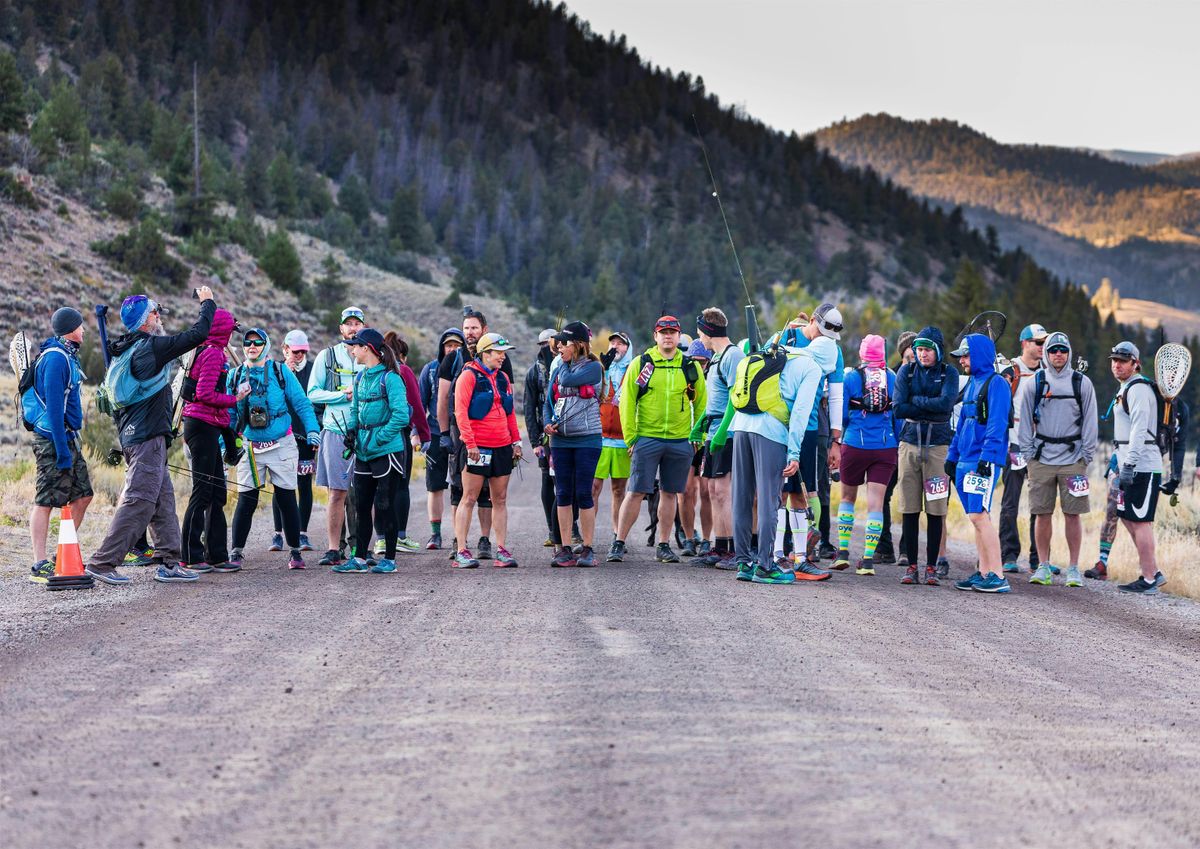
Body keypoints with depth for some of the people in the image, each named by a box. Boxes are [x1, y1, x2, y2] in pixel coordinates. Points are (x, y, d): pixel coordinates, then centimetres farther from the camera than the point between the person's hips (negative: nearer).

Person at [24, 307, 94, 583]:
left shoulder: (66, 356, 17)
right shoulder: (56, 358, -15)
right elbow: (53, 407, -20)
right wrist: (62, 450, -22)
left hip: (68, 438, 10)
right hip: (53, 439, -10)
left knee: (82, 496, 12)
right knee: (45, 502, -7)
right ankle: (40, 567, -6)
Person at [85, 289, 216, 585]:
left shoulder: (124, 352, 13)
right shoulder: (150, 347, -13)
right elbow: (197, 335, -10)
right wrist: (207, 303, 4)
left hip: (132, 435, 10)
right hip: (148, 436, -10)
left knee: (163, 500, 12)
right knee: (139, 501, -10)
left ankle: (168, 562, 14)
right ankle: (102, 562, -11)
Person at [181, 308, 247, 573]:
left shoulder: (204, 351, 16)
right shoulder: (214, 353, -12)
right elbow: (205, 394, -20)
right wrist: (234, 399, -7)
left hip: (206, 428, 10)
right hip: (204, 426, -10)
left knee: (217, 493, 12)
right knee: (202, 492, -6)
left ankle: (216, 555, 16)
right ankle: (191, 556, -3)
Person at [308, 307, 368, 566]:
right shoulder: (327, 356, 8)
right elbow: (313, 393, 4)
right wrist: (342, 395, -9)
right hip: (336, 431, -1)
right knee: (337, 494, -3)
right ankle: (333, 549, 0)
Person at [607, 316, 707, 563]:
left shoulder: (691, 367, 7)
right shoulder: (642, 364, 0)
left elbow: (701, 403, 13)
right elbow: (627, 402, 0)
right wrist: (630, 438, -4)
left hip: (680, 441, 3)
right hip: (647, 439, -2)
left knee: (670, 493, 8)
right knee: (636, 492, -3)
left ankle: (663, 546, 16)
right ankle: (618, 543, 4)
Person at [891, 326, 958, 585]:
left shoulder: (949, 374, 4)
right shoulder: (906, 371, 8)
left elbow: (946, 403, -14)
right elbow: (899, 409, -3)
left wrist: (916, 401, -6)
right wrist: (931, 409, -7)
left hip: (938, 445, -2)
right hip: (910, 444, 2)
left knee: (936, 510, -3)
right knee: (909, 509, 1)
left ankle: (932, 566, 4)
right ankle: (910, 565, 7)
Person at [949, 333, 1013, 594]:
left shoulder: (996, 384, -9)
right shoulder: (972, 384, 19)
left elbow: (997, 425, -17)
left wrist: (986, 458, -23)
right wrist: (952, 455, 20)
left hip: (984, 462, -9)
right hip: (965, 462, 9)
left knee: (979, 516, -14)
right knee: (979, 517, 9)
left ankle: (998, 576, -13)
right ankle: (984, 573, 13)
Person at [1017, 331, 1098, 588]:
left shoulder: (1082, 383, 5)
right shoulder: (1033, 383, 6)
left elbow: (1090, 423, 7)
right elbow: (1024, 422, 8)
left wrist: (1087, 457, 1)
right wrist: (1028, 455, 1)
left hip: (1073, 459, 0)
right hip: (1041, 458, 0)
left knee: (1073, 514, -1)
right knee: (1042, 513, 1)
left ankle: (1073, 567, 7)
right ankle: (1043, 566, 11)